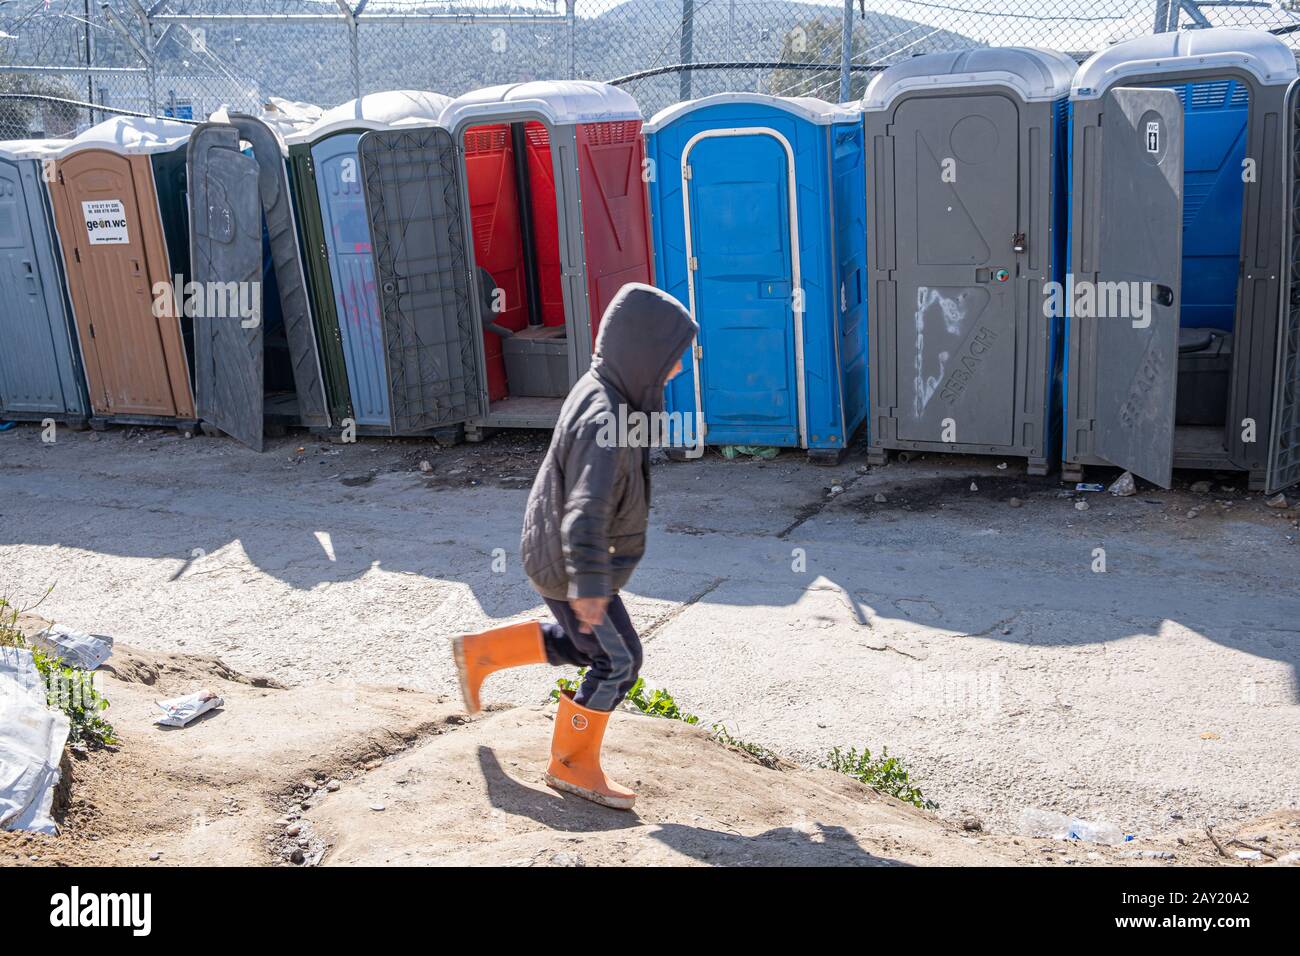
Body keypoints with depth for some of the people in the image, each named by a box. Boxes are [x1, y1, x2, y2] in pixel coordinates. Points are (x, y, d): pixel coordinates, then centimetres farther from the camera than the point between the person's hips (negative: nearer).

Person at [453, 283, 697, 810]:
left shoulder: (604, 391, 0)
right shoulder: (602, 417, -31)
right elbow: (585, 513, -36)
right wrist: (589, 587, -35)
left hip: (555, 550, 9)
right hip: (568, 564, -9)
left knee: (585, 644, 25)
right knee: (617, 661, 4)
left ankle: (479, 653, 35)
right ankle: (572, 765, 22)